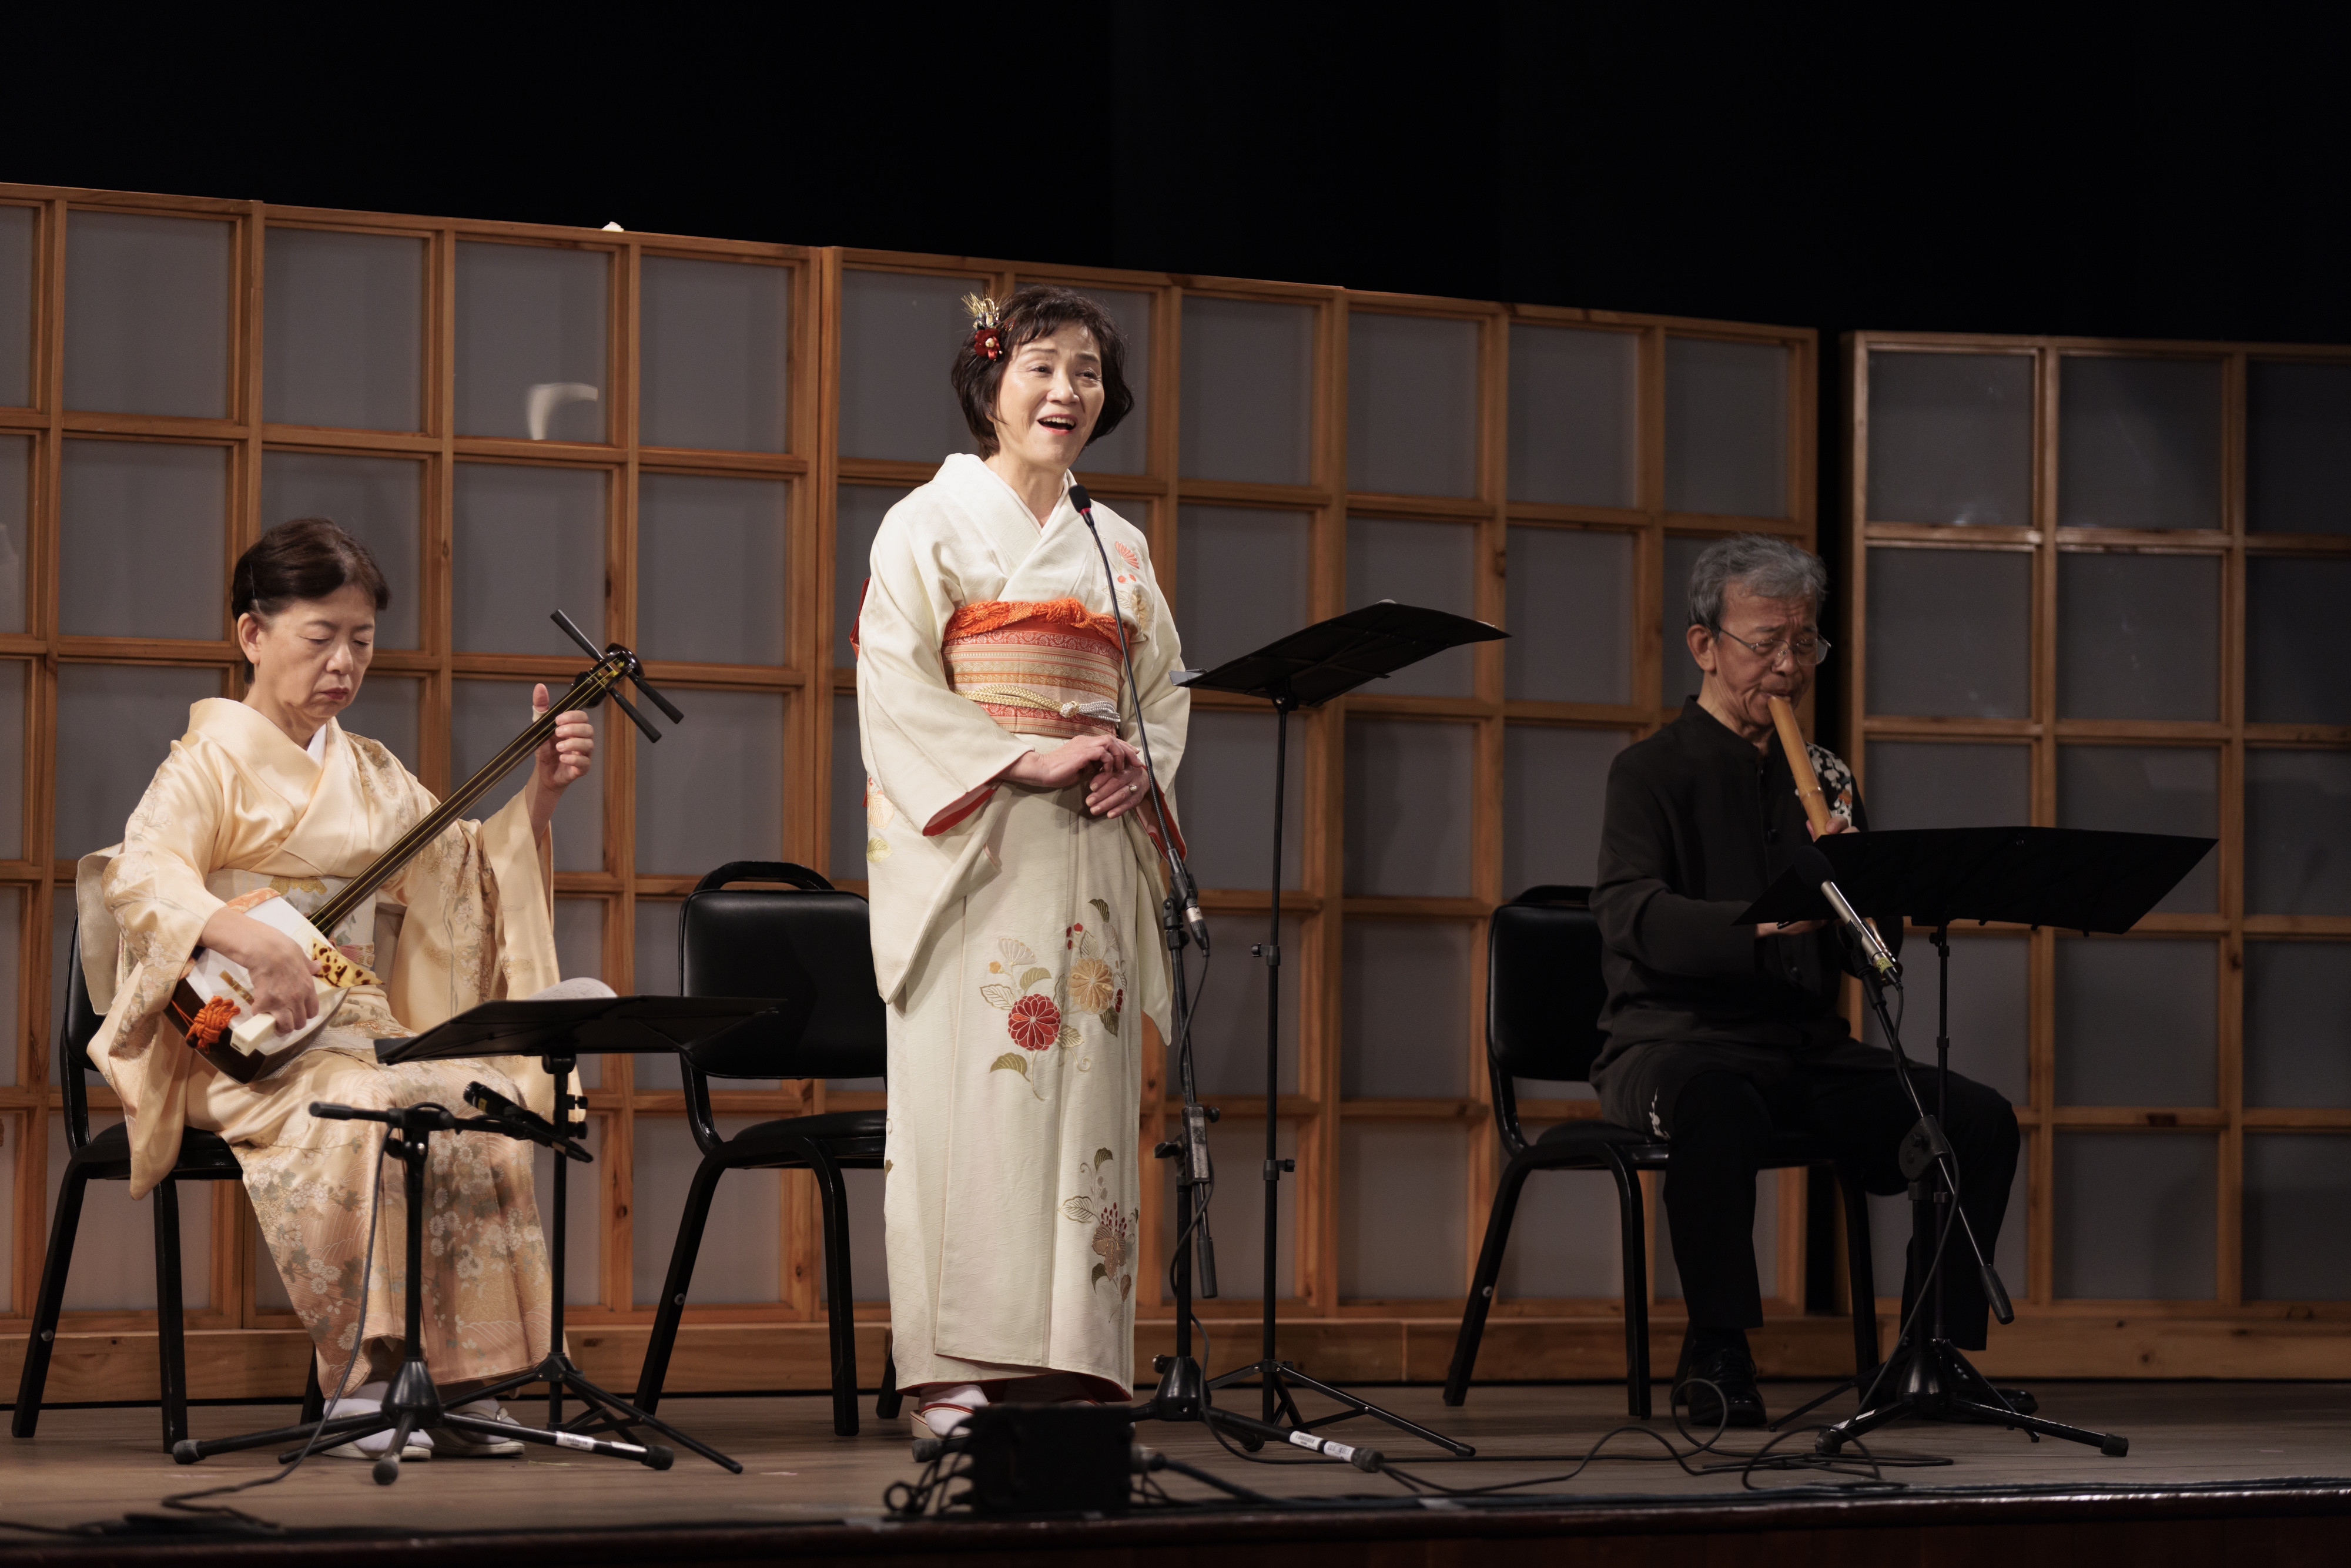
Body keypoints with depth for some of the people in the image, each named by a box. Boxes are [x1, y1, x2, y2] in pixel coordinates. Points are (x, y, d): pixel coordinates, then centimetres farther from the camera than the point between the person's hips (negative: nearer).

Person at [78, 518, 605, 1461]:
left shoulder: (369, 774, 21)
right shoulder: (214, 761, 0)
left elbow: (468, 874, 19)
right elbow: (141, 873, -18)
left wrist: (537, 796, 3)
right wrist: (247, 940, -34)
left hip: (363, 1034, 6)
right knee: (373, 1115, -35)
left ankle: (459, 1382, -20)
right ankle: (361, 1390, -28)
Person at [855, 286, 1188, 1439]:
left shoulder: (1118, 546, 18)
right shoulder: (929, 524, 3)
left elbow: (1167, 692, 18)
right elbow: (896, 691, -6)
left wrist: (1141, 765, -4)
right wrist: (1029, 758, -16)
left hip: (1091, 859, 5)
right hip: (973, 854, -5)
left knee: (1082, 1089, -1)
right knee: (967, 1089, -11)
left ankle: (1066, 1364, 0)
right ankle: (955, 1373, -10)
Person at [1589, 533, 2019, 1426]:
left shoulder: (1823, 779, 17)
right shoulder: (1652, 772, -1)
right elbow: (1631, 918, -20)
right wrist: (1767, 922, -36)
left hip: (1808, 1049, 6)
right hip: (1679, 1041, -6)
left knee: (1982, 1120, -15)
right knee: (1716, 1108, -41)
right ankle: (1716, 1354, -29)